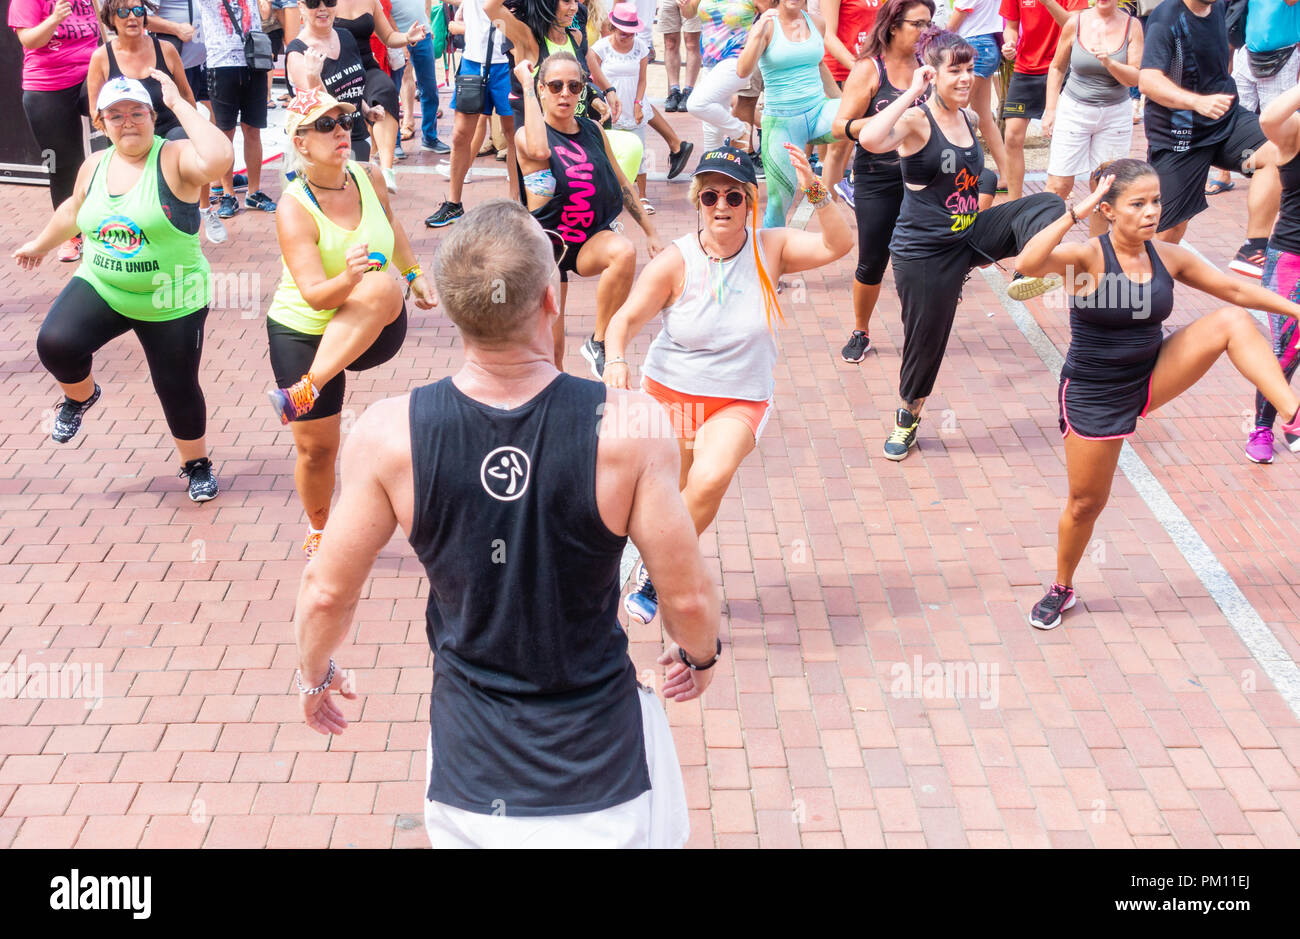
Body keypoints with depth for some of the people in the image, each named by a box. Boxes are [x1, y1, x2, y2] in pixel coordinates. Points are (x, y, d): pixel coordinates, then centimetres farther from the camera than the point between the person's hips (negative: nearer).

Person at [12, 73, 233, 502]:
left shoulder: (175, 159, -15)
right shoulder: (95, 166, 3)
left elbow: (218, 158, -38)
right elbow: (73, 209, 24)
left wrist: (178, 103, -28)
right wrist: (41, 243, 37)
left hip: (170, 303, -4)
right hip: (101, 288, 4)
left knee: (177, 386, 7)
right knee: (55, 343, -20)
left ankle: (196, 464, 33)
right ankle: (80, 396, 15)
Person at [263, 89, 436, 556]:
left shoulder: (369, 177, -7)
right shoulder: (294, 210, -21)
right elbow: (314, 294, -31)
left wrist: (414, 275, 13)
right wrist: (348, 278, -50)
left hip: (374, 330, 3)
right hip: (303, 331, -2)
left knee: (383, 286, -33)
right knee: (315, 447, 0)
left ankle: (306, 391, -33)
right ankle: (318, 530, 31)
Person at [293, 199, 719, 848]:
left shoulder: (389, 436, -17)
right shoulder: (629, 428, -21)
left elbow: (327, 593, -6)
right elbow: (689, 596, -13)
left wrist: (314, 673, 16)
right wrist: (700, 653, 10)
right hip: (604, 776, -1)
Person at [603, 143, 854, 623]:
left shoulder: (769, 249, -8)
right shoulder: (675, 262, -12)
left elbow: (838, 244, -17)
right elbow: (627, 317, -15)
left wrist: (815, 190, -31)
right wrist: (616, 358, -35)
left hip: (739, 402, 0)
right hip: (669, 393, 1)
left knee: (710, 480, -26)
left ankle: (655, 572, -6)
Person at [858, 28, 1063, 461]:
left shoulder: (966, 120, 6)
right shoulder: (916, 121, -16)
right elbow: (869, 139, -39)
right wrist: (912, 93, -30)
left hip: (972, 234, 7)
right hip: (925, 253, -7)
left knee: (1046, 204, -11)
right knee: (926, 339, 5)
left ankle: (1029, 273, -33)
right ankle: (907, 418, 29)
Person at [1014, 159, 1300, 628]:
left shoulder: (1168, 257, -4)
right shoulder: (1087, 257, -20)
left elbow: (1235, 289, 9)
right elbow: (1027, 263, -41)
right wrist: (1077, 212, -39)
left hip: (1151, 377, 4)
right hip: (1094, 397, -4)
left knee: (1232, 320, -16)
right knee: (1086, 503, 8)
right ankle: (1061, 589, 33)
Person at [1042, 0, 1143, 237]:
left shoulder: (1132, 25, -1)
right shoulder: (1076, 23, -2)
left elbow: (1135, 78, -5)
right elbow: (1057, 68, 10)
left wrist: (1109, 62, -23)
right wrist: (1050, 110, 6)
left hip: (1116, 113, 1)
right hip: (1074, 110, -1)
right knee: (1059, 186, -7)